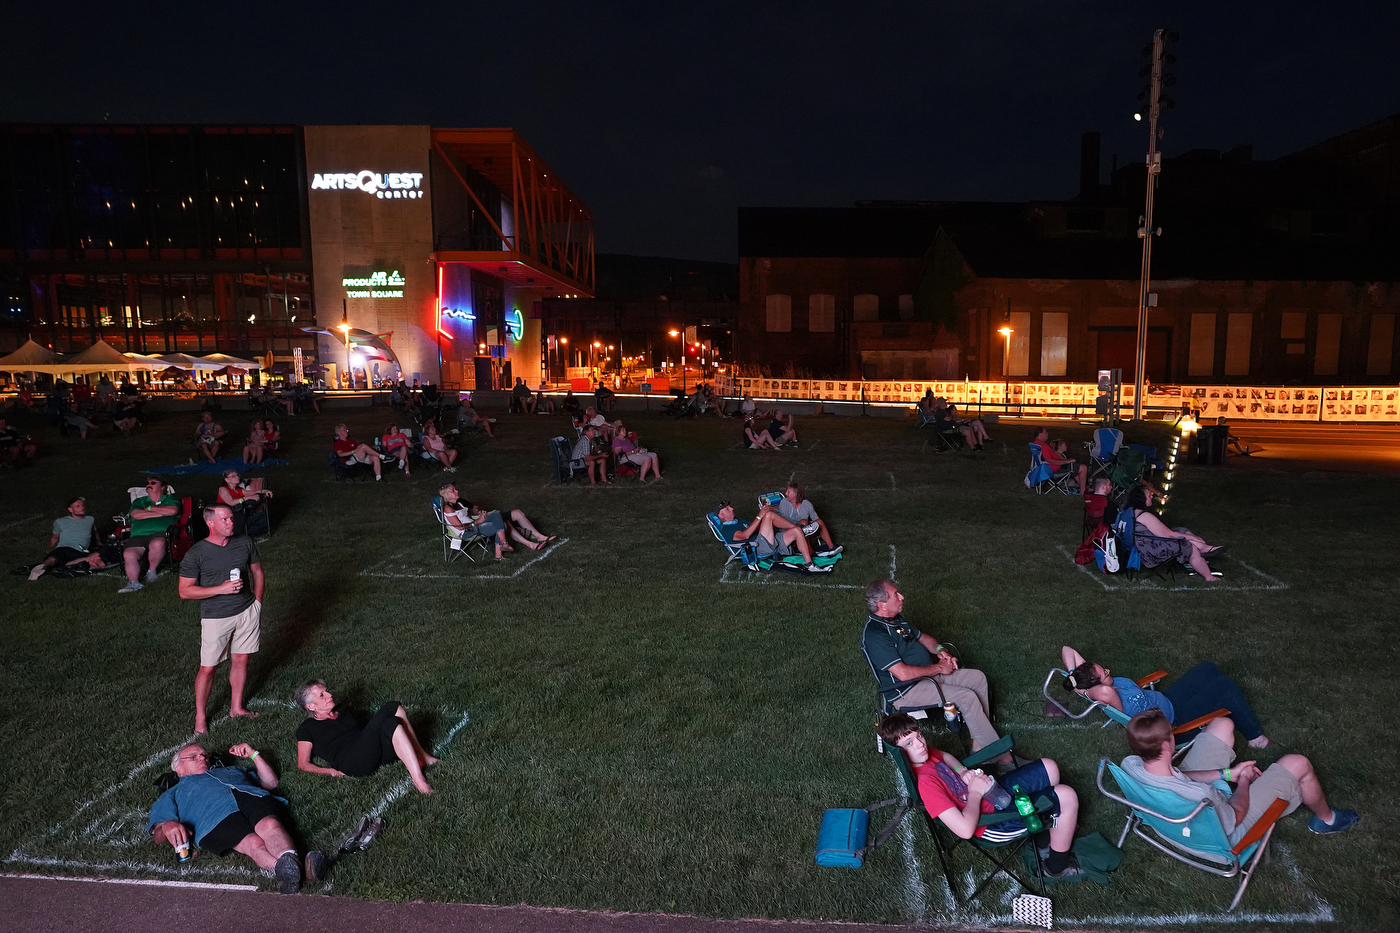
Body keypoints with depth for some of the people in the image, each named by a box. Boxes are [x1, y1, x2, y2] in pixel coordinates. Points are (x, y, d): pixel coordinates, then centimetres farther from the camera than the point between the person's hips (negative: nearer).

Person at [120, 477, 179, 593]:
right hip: (138, 535, 3)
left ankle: (151, 570, -15)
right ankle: (133, 583, -23)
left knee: (157, 544, -39)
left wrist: (150, 508, 8)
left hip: (160, 533, -3)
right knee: (128, 553, -28)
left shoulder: (170, 499, 20)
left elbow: (173, 510, -3)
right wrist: (162, 513, 3)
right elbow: (136, 515, 6)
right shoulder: (139, 501, 28)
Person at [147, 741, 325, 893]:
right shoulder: (173, 794, 39)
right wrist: (167, 826, -3)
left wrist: (253, 755, 33)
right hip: (216, 818, -2)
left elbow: (271, 782, 41)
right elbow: (157, 835, 22)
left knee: (270, 825, -36)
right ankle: (287, 872, -63)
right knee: (254, 844, -36)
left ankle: (290, 860, -65)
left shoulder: (229, 771, 47)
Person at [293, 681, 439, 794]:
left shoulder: (343, 712, 31)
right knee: (392, 723, -32)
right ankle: (419, 782, -39)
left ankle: (421, 756, -21)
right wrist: (329, 771, -9)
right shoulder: (307, 729, 13)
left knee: (393, 707, -19)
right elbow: (303, 764, 8)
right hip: (353, 764, -6)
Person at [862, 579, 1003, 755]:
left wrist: (940, 649, 0)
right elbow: (903, 673, -29)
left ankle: (980, 739, 9)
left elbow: (922, 636, 22)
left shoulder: (896, 619, 7)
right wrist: (939, 668, -18)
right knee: (967, 697, -20)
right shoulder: (874, 635, -26)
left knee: (977, 678, 4)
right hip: (906, 691, -10)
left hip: (928, 673, 10)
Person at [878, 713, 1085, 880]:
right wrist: (975, 792, -22)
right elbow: (965, 830, -37)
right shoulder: (924, 782, -34)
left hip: (992, 792, 9)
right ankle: (1057, 866, 13)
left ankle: (1043, 836, 36)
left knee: (1049, 767, 17)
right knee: (1067, 797, -12)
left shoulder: (922, 755, -8)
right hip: (994, 819, -9)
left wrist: (963, 772, -3)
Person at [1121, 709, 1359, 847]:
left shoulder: (1129, 765, -27)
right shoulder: (1197, 797, -45)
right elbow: (1235, 817, -22)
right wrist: (1243, 779, -4)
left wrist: (1226, 774, -4)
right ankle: (1326, 819, 36)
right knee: (1298, 764, 4)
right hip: (1227, 830, -6)